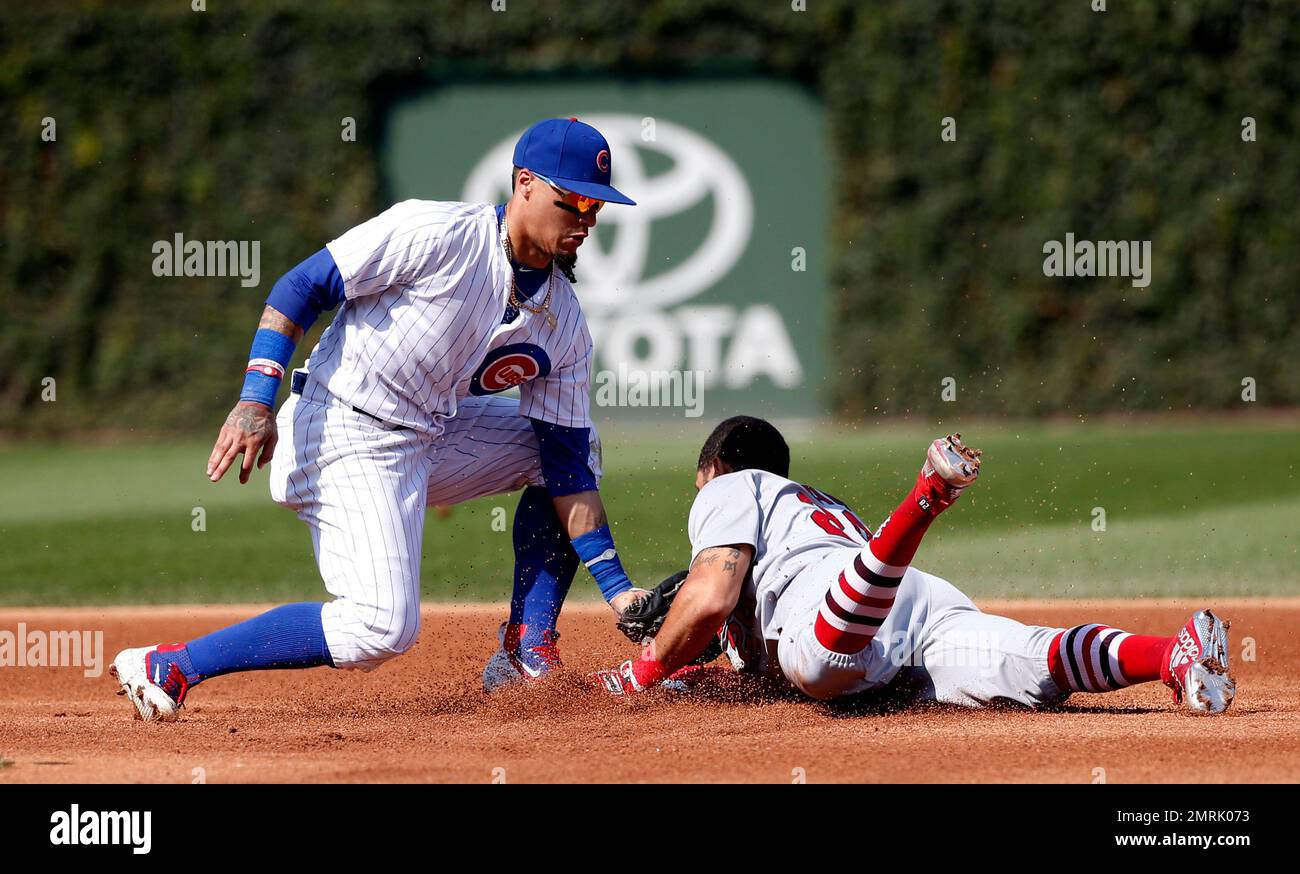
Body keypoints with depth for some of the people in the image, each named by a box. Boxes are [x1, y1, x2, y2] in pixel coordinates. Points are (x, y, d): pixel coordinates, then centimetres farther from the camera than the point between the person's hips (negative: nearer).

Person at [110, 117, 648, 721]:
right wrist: (256, 399, -24)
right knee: (382, 627, -22)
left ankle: (527, 653, 11)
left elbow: (567, 466, 6)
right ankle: (170, 667, -17)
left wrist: (614, 584, -1)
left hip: (426, 439, 8)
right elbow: (302, 286, -14)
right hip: (345, 440, -8)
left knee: (578, 444, 13)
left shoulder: (564, 322, 4)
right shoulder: (437, 233, -16)